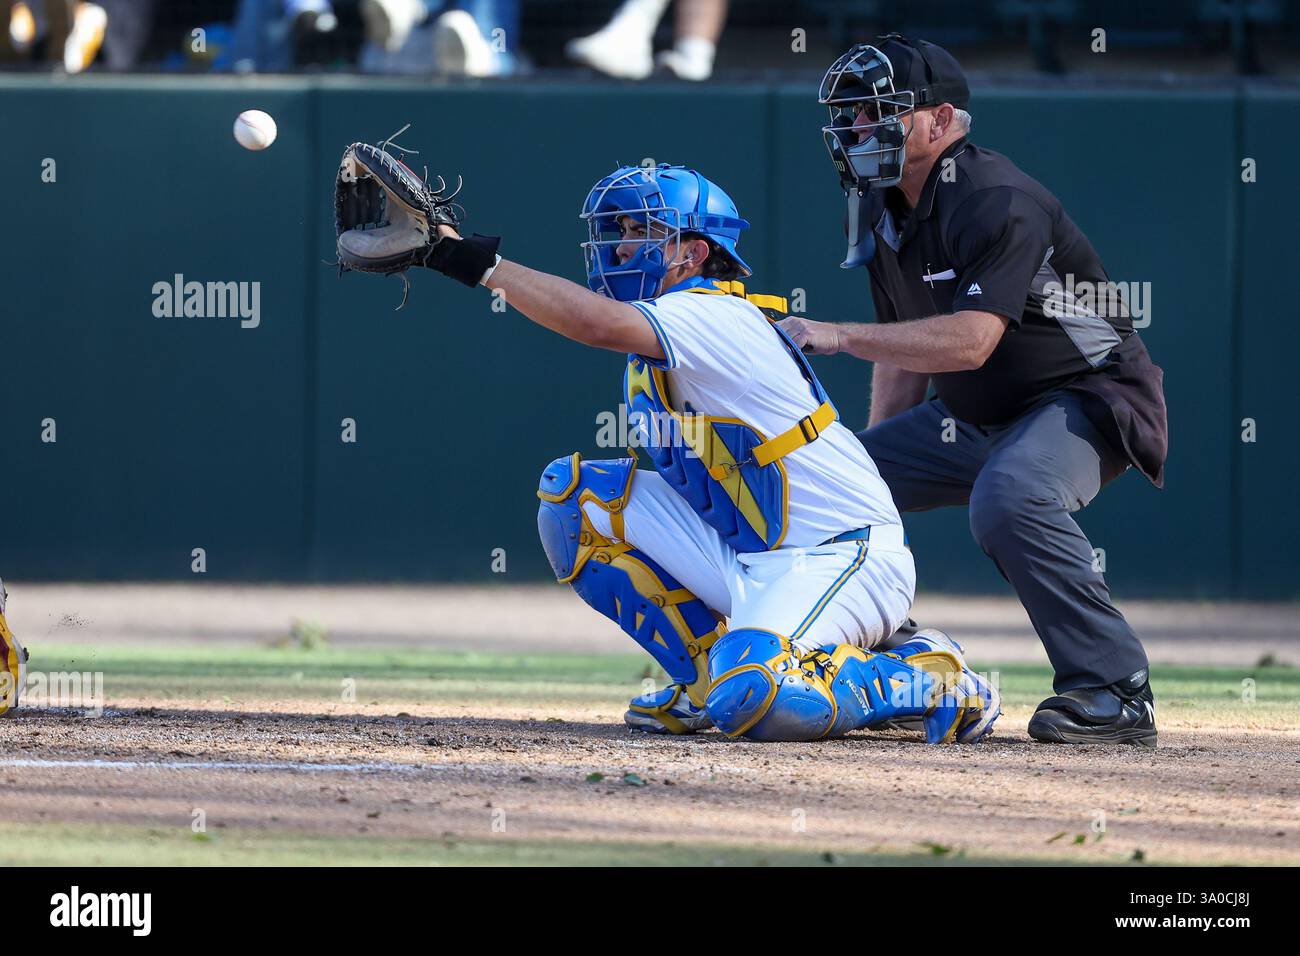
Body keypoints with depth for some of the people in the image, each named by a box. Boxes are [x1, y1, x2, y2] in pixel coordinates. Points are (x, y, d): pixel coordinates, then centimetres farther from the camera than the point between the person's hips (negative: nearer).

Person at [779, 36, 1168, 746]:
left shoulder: (997, 201, -24)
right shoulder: (883, 210, 5)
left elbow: (969, 341, -35)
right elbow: (906, 350, 13)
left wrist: (842, 336, -35)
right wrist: (873, 464, 9)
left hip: (1087, 402, -10)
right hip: (972, 419, 10)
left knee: (1008, 496, -38)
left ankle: (1115, 692, -31)